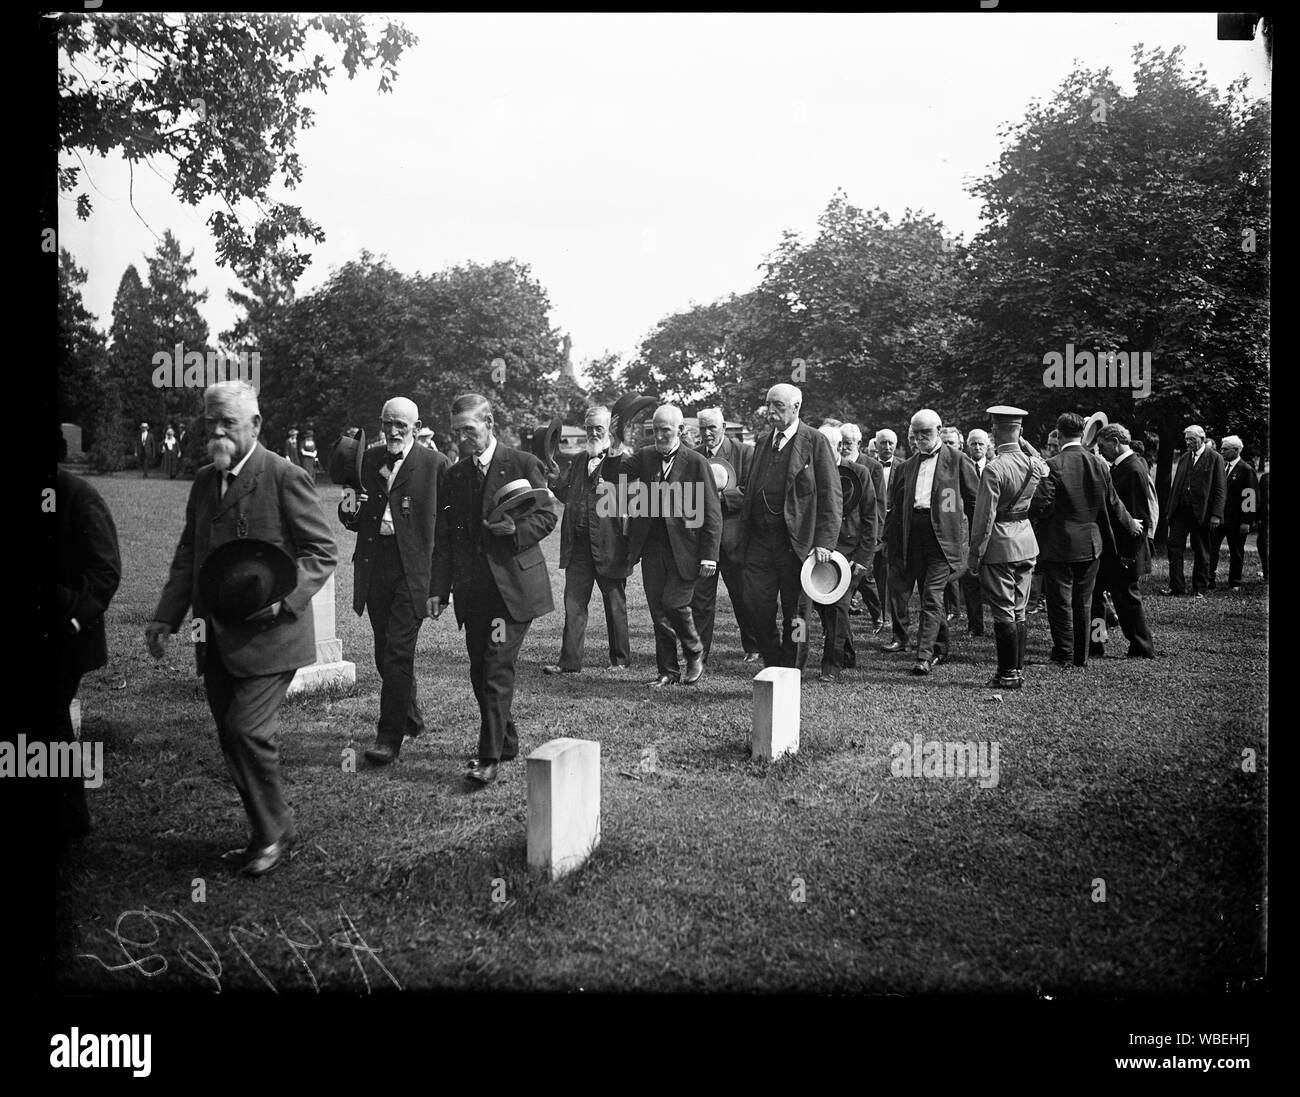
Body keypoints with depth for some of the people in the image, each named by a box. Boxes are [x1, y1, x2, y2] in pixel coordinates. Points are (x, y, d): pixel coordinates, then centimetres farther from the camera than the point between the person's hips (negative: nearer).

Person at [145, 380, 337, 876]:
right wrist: (166, 618, 8)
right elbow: (188, 555, 17)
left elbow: (323, 551, -9)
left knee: (245, 730, -13)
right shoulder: (204, 480, 13)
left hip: (267, 633, -7)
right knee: (233, 740, 11)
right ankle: (266, 833, 25)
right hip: (216, 639, 7)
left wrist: (282, 596, -23)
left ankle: (275, 832, 7)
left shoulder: (285, 478, -10)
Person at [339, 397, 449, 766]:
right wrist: (349, 512, -6)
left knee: (398, 652, -9)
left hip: (412, 567, -5)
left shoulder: (434, 464, -3)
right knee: (386, 653, 13)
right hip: (374, 566, 5)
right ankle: (411, 716, 33)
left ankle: (389, 737, -3)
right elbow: (355, 523, 17)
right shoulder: (367, 461, 12)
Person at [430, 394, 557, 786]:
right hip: (471, 588, 6)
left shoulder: (523, 464, -2)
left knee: (497, 670, -10)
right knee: (481, 672, 10)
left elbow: (546, 516, -1)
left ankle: (491, 756, -6)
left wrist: (516, 529, -20)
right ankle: (506, 741, 26)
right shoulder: (452, 477, 13)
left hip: (512, 583, -5)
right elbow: (444, 538, 13)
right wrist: (438, 589, 5)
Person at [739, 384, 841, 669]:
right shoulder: (762, 440, 15)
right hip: (760, 539, 5)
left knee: (794, 611, 3)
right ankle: (772, 665, 19)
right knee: (755, 603, 1)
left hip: (795, 542, -5)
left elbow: (831, 497, -7)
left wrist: (824, 542, -15)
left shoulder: (815, 442, -4)